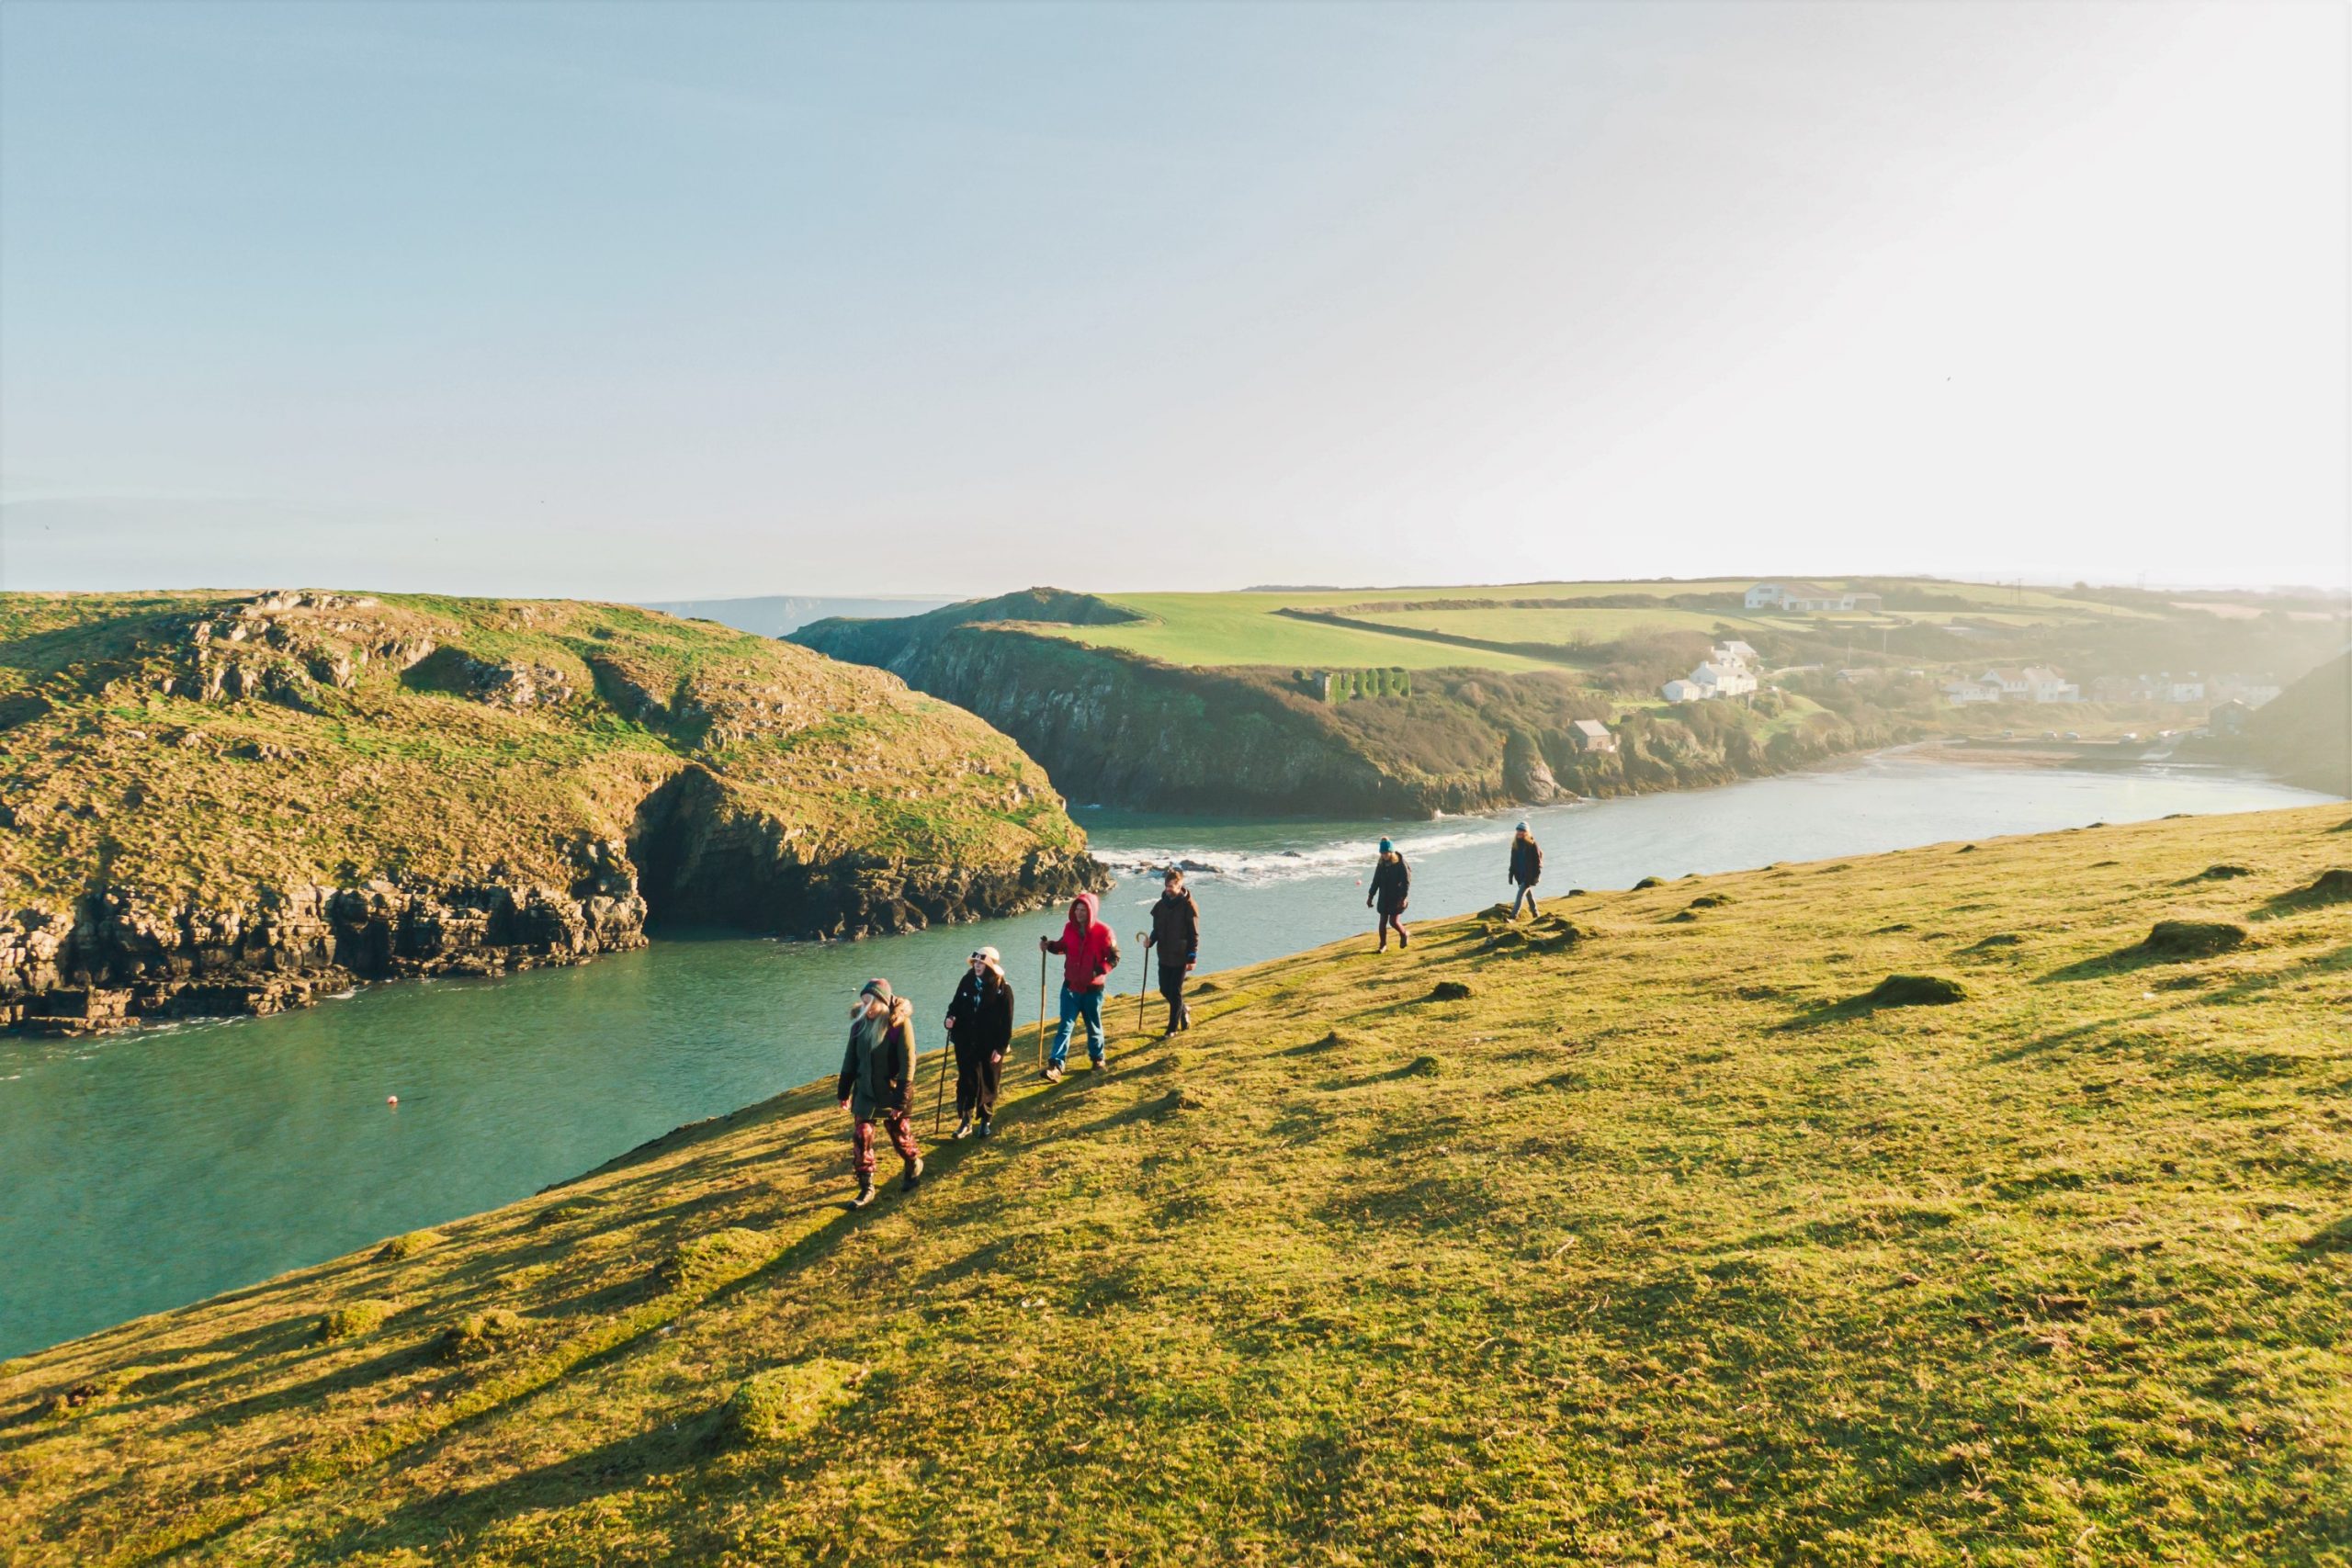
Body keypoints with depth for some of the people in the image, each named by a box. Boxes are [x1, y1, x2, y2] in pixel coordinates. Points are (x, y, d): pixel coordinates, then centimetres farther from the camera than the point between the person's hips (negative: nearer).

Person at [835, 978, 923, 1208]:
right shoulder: (860, 1021, -3)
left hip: (891, 1092, -4)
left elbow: (907, 1062, -18)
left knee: (900, 1135, 12)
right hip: (865, 1091, 4)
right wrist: (844, 1090, 8)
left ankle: (914, 1166, 40)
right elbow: (851, 1057, 6)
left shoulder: (900, 1023, -18)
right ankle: (866, 1188, 10)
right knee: (862, 1138, 0)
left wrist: (901, 1098, -20)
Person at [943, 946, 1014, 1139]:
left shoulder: (1003, 989, -12)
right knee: (967, 1081, 3)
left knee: (988, 1084, 9)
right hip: (966, 1042, 2)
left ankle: (987, 1121, 26)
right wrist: (951, 1017, -10)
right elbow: (956, 1004, 12)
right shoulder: (967, 982, -1)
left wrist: (1001, 1048, -11)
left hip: (990, 1045, -2)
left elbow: (1006, 1022, -9)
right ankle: (965, 1121, 13)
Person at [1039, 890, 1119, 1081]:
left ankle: (1098, 1057, 36)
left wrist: (1099, 972, -22)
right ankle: (1055, 1066, -10)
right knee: (1065, 1026, -4)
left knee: (1093, 1026, 14)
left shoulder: (1103, 932, -14)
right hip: (1070, 986, 3)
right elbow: (1063, 946, 15)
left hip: (1093, 988, -2)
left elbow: (1114, 958, -8)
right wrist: (1049, 946, -5)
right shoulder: (1070, 928, -2)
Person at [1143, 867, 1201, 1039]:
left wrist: (1192, 958, -13)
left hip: (1181, 957, -6)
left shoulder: (1188, 906, -12)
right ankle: (1183, 1011, 38)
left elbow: (1194, 935, -10)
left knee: (1175, 992, -1)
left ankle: (1172, 1029, 9)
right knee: (1165, 990, 11)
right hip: (1164, 956, 6)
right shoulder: (1161, 904, 5)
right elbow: (1157, 929, 12)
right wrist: (1150, 941, -9)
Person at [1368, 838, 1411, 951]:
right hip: (1384, 896, 5)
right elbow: (1376, 880, 9)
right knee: (1383, 920, 4)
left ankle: (1404, 935, 23)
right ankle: (1383, 945, 17)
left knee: (1393, 921, -7)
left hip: (1397, 897, -5)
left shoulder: (1400, 863, -15)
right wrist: (1370, 896, 9)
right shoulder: (1381, 863, 1)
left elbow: (1407, 881, -14)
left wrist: (1403, 898, -21)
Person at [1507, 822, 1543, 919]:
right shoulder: (1515, 844, 5)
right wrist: (1511, 874, 9)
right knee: (1528, 893, 18)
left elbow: (1537, 860, -12)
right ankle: (1535, 912, 33)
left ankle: (1513, 916, -20)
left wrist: (1536, 876, -16)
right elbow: (1513, 861, 12)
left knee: (1520, 894, -14)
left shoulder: (1532, 844, -13)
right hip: (1520, 875, 7)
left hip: (1529, 875, -7)